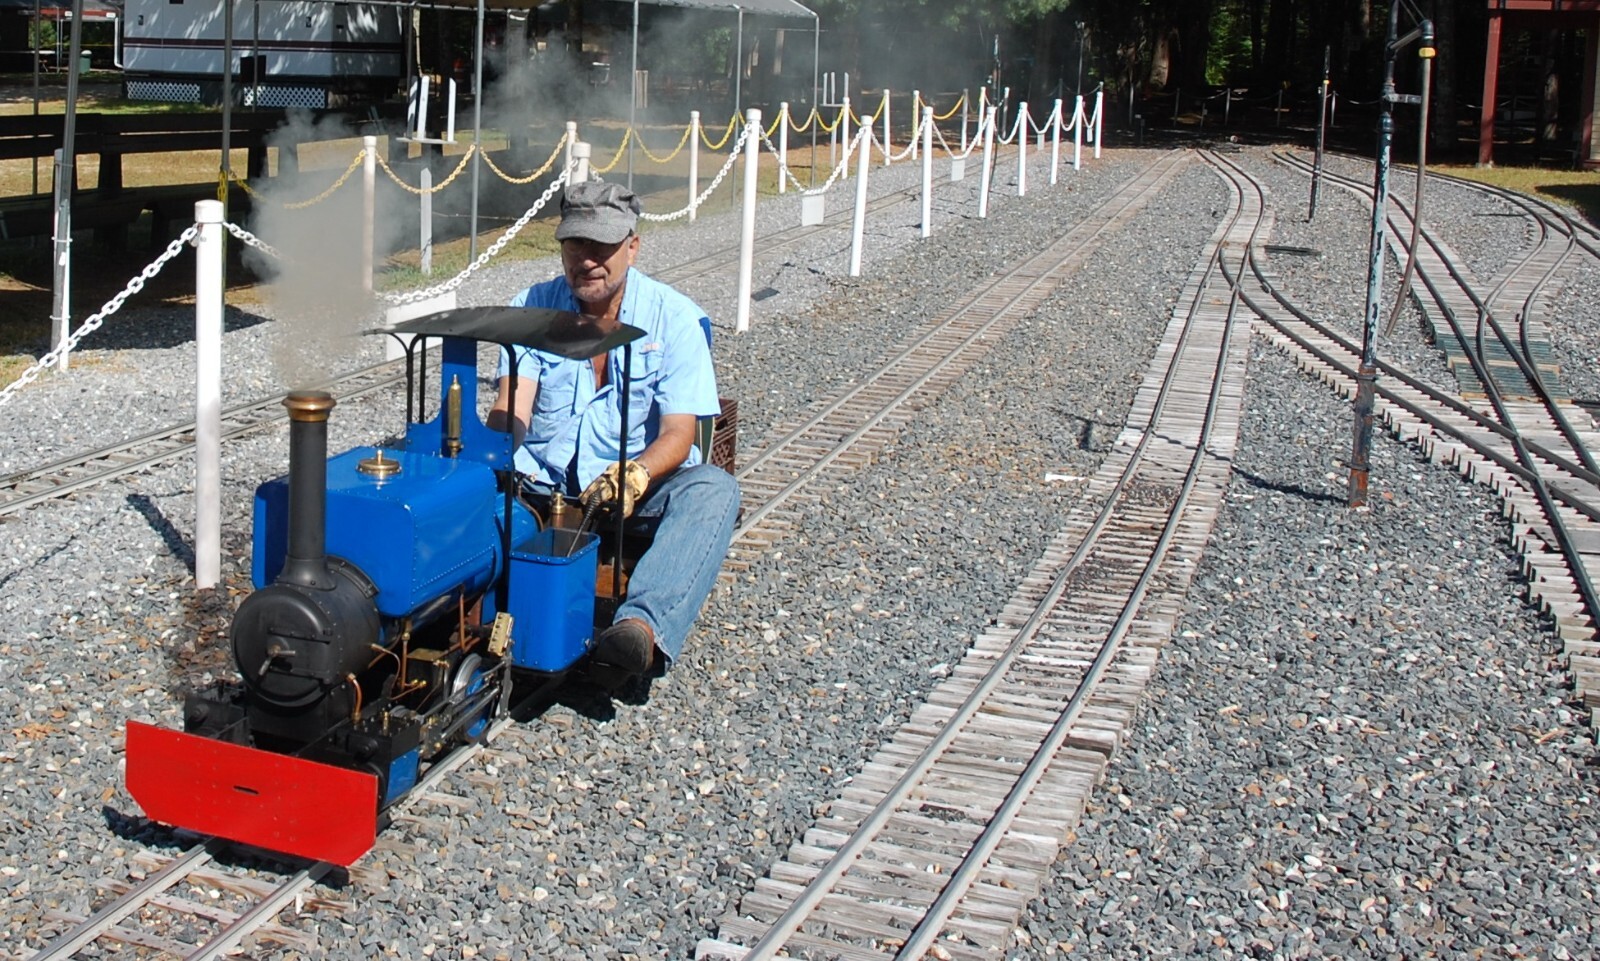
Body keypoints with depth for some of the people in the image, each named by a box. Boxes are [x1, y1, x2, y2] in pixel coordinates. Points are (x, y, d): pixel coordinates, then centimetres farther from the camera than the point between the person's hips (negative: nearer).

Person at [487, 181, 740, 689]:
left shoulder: (675, 318, -4)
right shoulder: (531, 308, 2)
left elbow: (678, 433, -12)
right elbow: (511, 411, -9)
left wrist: (635, 476, -35)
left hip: (638, 490, -2)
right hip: (543, 485, 2)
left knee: (713, 488, -33)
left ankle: (642, 627, -57)